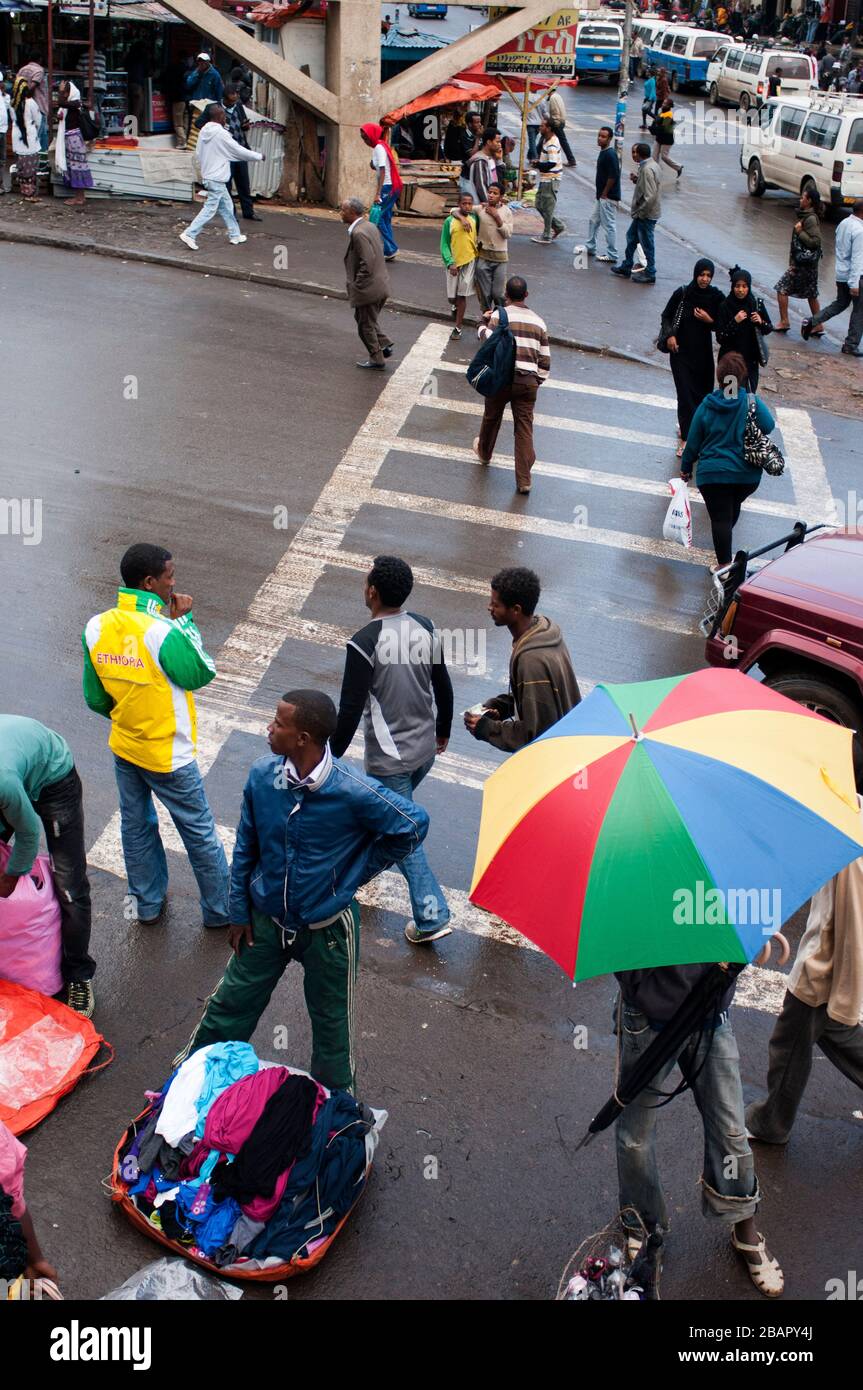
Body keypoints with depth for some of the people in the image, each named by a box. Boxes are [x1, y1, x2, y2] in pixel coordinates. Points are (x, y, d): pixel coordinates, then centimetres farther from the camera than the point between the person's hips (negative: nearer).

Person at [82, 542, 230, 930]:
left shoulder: (96, 628, -8)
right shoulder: (162, 631, -29)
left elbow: (95, 698, 2)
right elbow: (202, 673, -13)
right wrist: (184, 620, -12)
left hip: (123, 748, 6)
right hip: (168, 755, -6)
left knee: (136, 827, 23)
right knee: (200, 834, 12)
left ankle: (147, 905, 39)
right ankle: (220, 911, 27)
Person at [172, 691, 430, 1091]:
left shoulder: (353, 792, -29)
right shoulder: (262, 775, -14)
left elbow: (414, 826, -15)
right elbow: (245, 847, 0)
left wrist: (358, 870, -9)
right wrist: (239, 911, 6)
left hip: (327, 927, -3)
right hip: (267, 919, 3)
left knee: (331, 1021, 16)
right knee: (232, 1001, 19)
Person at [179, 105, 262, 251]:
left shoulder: (204, 132, 5)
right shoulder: (221, 134, -17)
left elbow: (198, 154, 11)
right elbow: (239, 151, -12)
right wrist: (259, 156, 1)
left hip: (207, 176, 9)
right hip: (217, 179, -9)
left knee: (227, 206, 18)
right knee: (210, 209, -5)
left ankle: (235, 235, 25)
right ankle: (189, 234, -10)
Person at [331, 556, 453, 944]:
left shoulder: (364, 643, -25)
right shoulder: (426, 629, -5)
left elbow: (350, 709, -21)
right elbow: (443, 687, 6)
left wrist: (333, 755, -8)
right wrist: (443, 730, 23)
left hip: (389, 758, -7)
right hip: (426, 749, 7)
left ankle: (431, 916, 7)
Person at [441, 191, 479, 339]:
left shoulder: (474, 218, -1)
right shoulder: (449, 221, -7)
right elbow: (444, 245, -7)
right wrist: (450, 263, -17)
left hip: (469, 261, 1)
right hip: (453, 263, -1)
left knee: (462, 295, 1)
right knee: (451, 296, 8)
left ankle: (458, 327, 8)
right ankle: (454, 306, 44)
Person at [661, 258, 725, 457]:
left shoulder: (717, 297, -5)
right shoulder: (682, 293, -9)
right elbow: (666, 316, 3)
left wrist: (709, 320, -15)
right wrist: (670, 335, -11)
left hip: (703, 352, 2)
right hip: (681, 351, -2)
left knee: (702, 391, 9)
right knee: (685, 392, -7)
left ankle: (686, 426, 34)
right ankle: (687, 437, -4)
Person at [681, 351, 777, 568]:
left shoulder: (706, 405, -4)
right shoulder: (752, 401, -7)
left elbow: (693, 442, 1)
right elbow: (769, 426, -18)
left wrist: (686, 468, 14)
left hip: (713, 473, -2)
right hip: (748, 474, 2)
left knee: (720, 517, -2)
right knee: (734, 505, 28)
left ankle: (724, 564, -10)